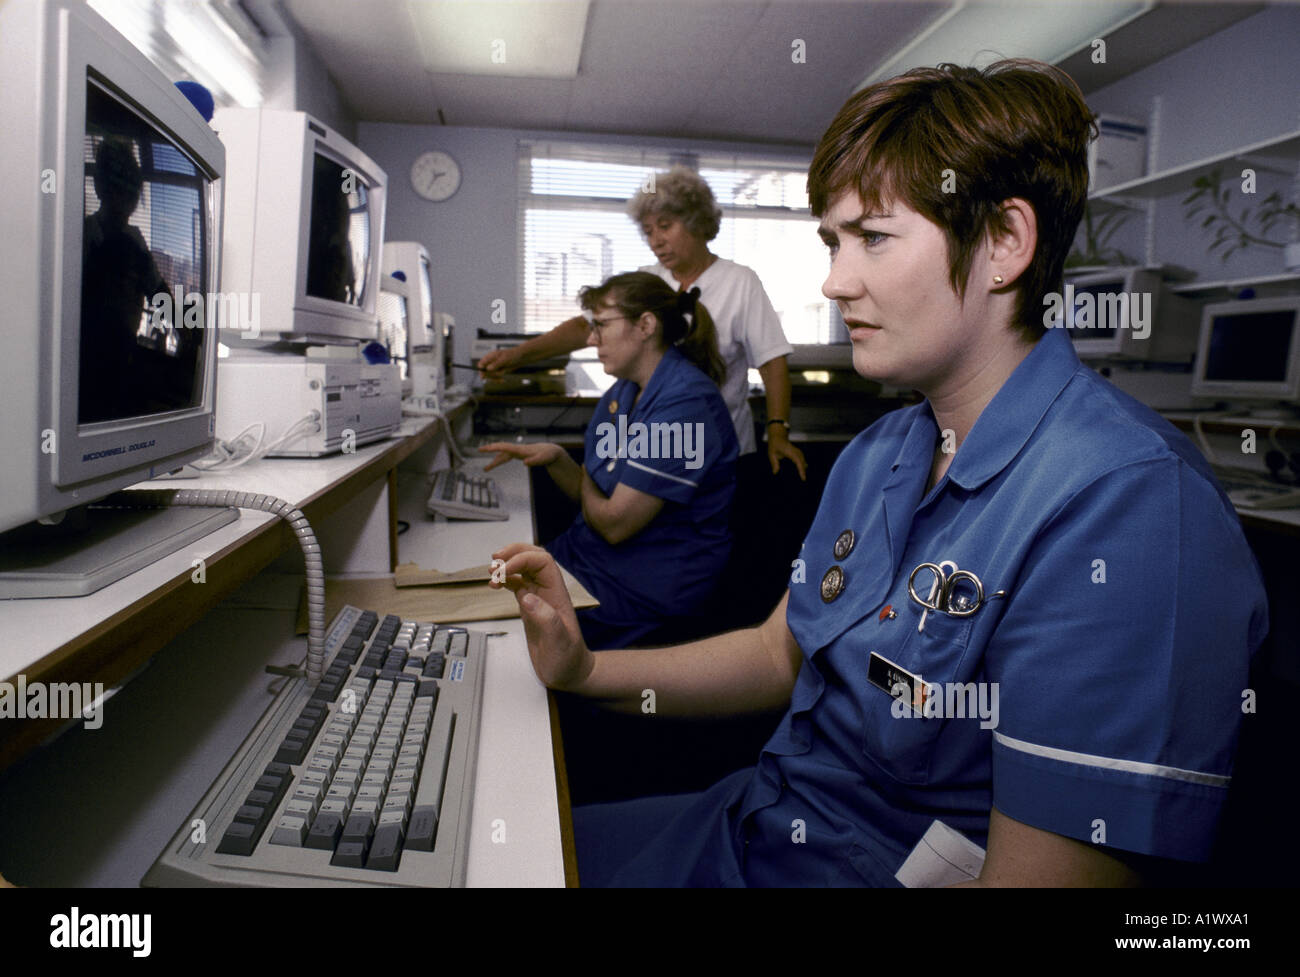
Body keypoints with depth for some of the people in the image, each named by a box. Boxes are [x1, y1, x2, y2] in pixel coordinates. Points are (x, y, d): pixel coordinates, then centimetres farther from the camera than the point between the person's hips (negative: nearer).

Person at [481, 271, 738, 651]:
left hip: (651, 582, -8)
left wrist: (586, 488, 0)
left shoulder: (684, 401, -21)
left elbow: (615, 523, -21)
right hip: (591, 552, 8)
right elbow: (589, 492, 13)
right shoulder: (622, 392, 9)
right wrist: (555, 458, -6)